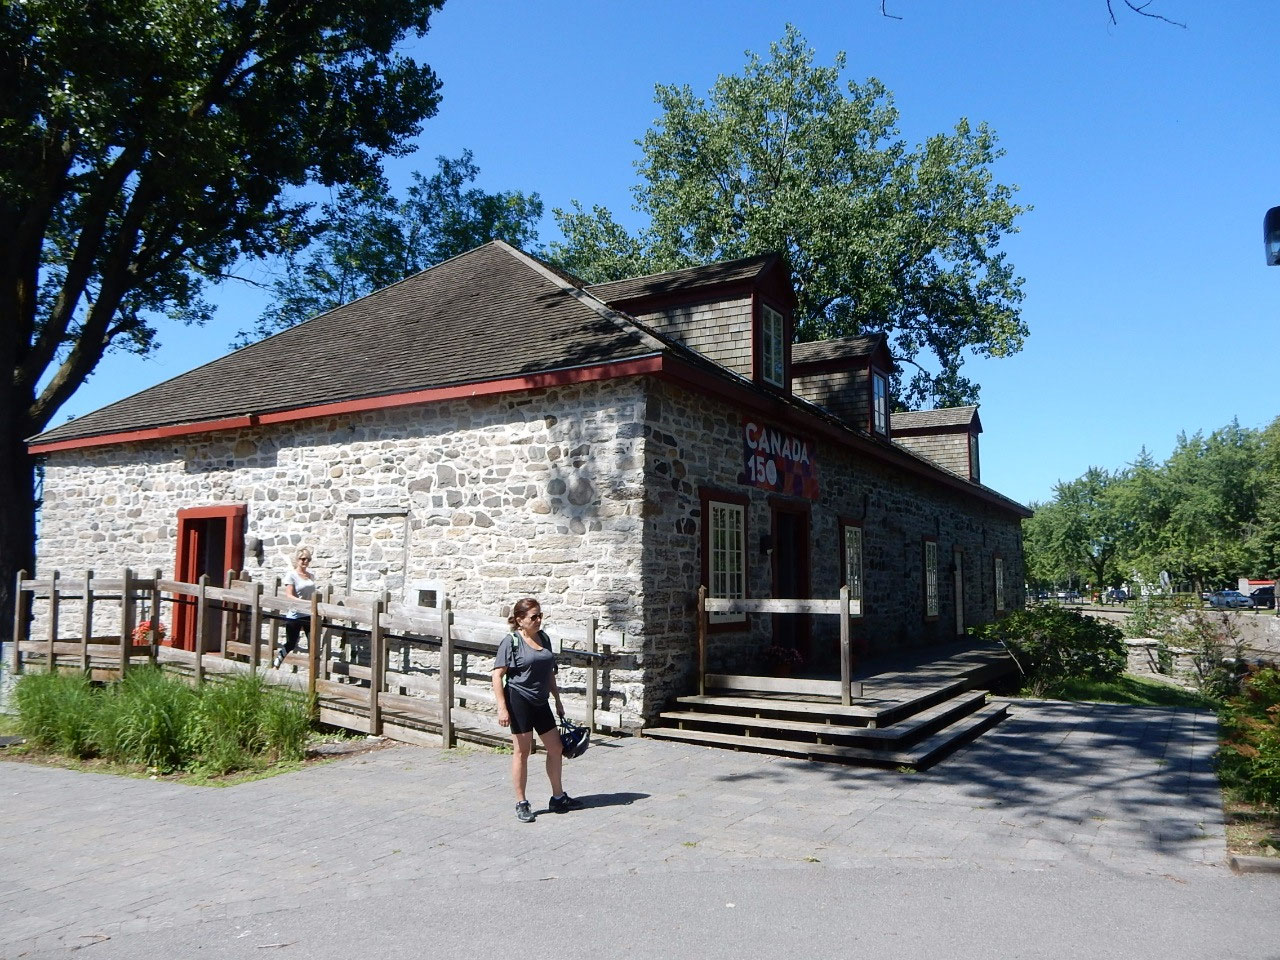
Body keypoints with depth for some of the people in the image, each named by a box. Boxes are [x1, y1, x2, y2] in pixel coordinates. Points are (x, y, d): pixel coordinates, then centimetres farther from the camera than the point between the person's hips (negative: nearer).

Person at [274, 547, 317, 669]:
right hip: (294, 616, -4)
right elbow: (289, 596, -15)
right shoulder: (292, 575, -8)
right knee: (290, 645, 4)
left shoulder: (311, 575, 8)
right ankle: (275, 666, 23)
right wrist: (306, 602, -25)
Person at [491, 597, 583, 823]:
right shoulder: (511, 641, -10)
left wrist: (558, 701, 19)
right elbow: (497, 675, -14)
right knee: (522, 751, -1)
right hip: (519, 700, -7)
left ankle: (558, 798, 27)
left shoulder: (544, 638, 10)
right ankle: (521, 804, 12)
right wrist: (502, 708, -20)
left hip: (540, 702, 7)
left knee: (555, 747, 12)